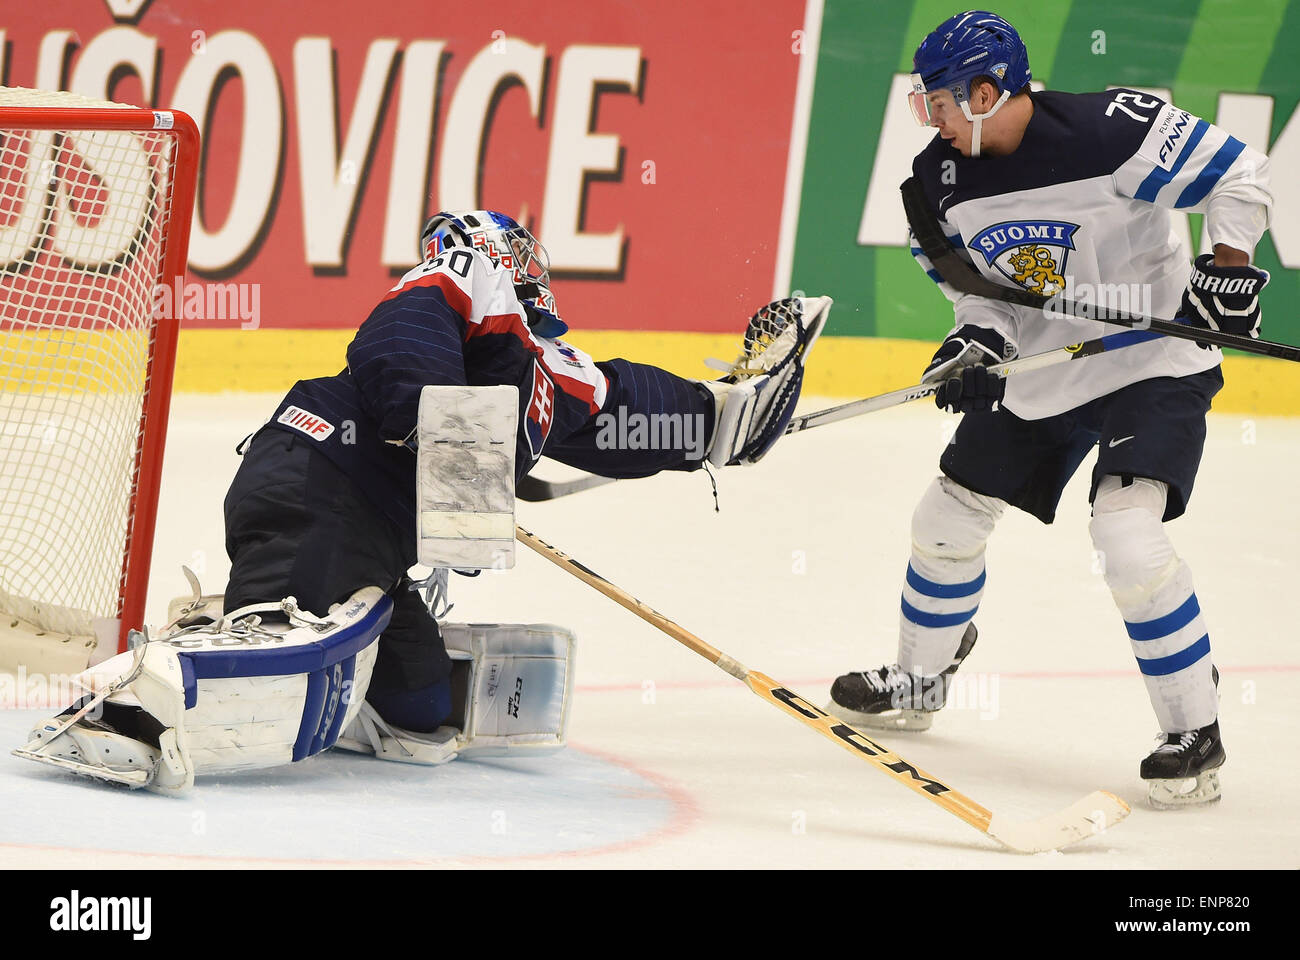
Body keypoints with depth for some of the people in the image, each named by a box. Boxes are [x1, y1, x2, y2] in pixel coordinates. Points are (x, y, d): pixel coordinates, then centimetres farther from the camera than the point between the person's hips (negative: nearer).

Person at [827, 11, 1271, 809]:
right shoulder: (944, 178, -5)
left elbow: (1239, 175, -17)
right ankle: (919, 682, 39)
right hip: (1037, 371, 7)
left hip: (1154, 361, -7)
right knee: (949, 516, 13)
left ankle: (1195, 734, -12)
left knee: (1128, 533, -25)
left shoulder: (1113, 133, -25)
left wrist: (1228, 272, -23)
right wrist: (978, 337, -9)